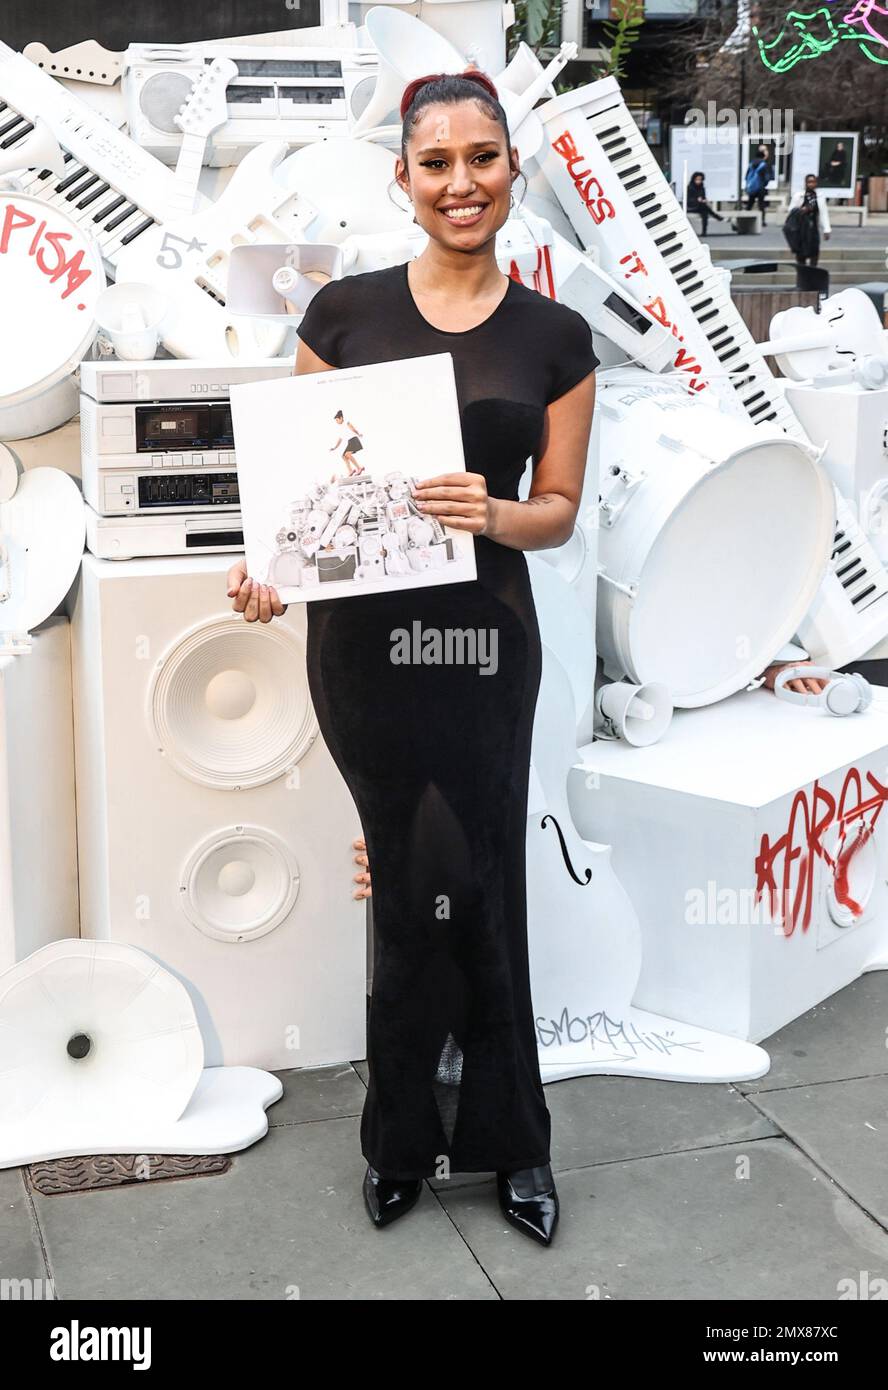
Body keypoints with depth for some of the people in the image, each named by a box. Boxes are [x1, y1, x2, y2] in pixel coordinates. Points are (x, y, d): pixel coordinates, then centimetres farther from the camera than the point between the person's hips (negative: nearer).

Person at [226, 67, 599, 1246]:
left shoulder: (555, 338, 5)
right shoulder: (344, 313, 3)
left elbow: (559, 513, 5)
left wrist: (493, 514, -17)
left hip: (485, 633, 0)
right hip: (361, 632, 0)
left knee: (432, 889, 3)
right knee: (428, 885, 4)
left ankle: (405, 1137, 26)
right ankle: (504, 1138, 24)